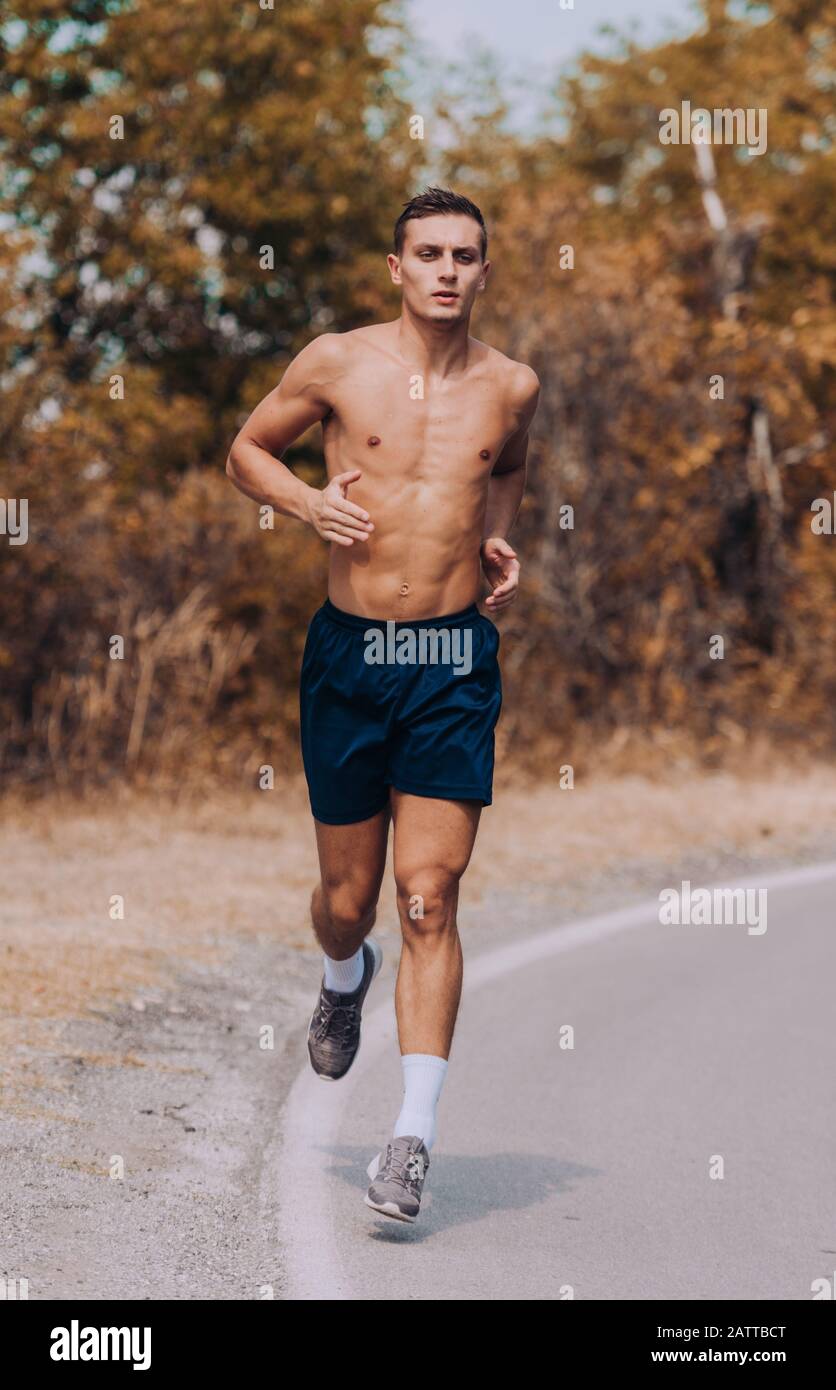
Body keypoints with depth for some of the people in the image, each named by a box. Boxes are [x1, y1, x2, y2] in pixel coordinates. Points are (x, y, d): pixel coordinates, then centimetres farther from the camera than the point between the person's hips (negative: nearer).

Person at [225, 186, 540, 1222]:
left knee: (429, 902, -8)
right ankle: (344, 977, 47)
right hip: (349, 650, 0)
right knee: (348, 895, 10)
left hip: (456, 660, 0)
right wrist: (307, 502, -7)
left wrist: (498, 542, 8)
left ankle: (415, 1134, -6)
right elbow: (247, 450, 12)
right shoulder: (334, 364, -1)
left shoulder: (510, 386, 5)